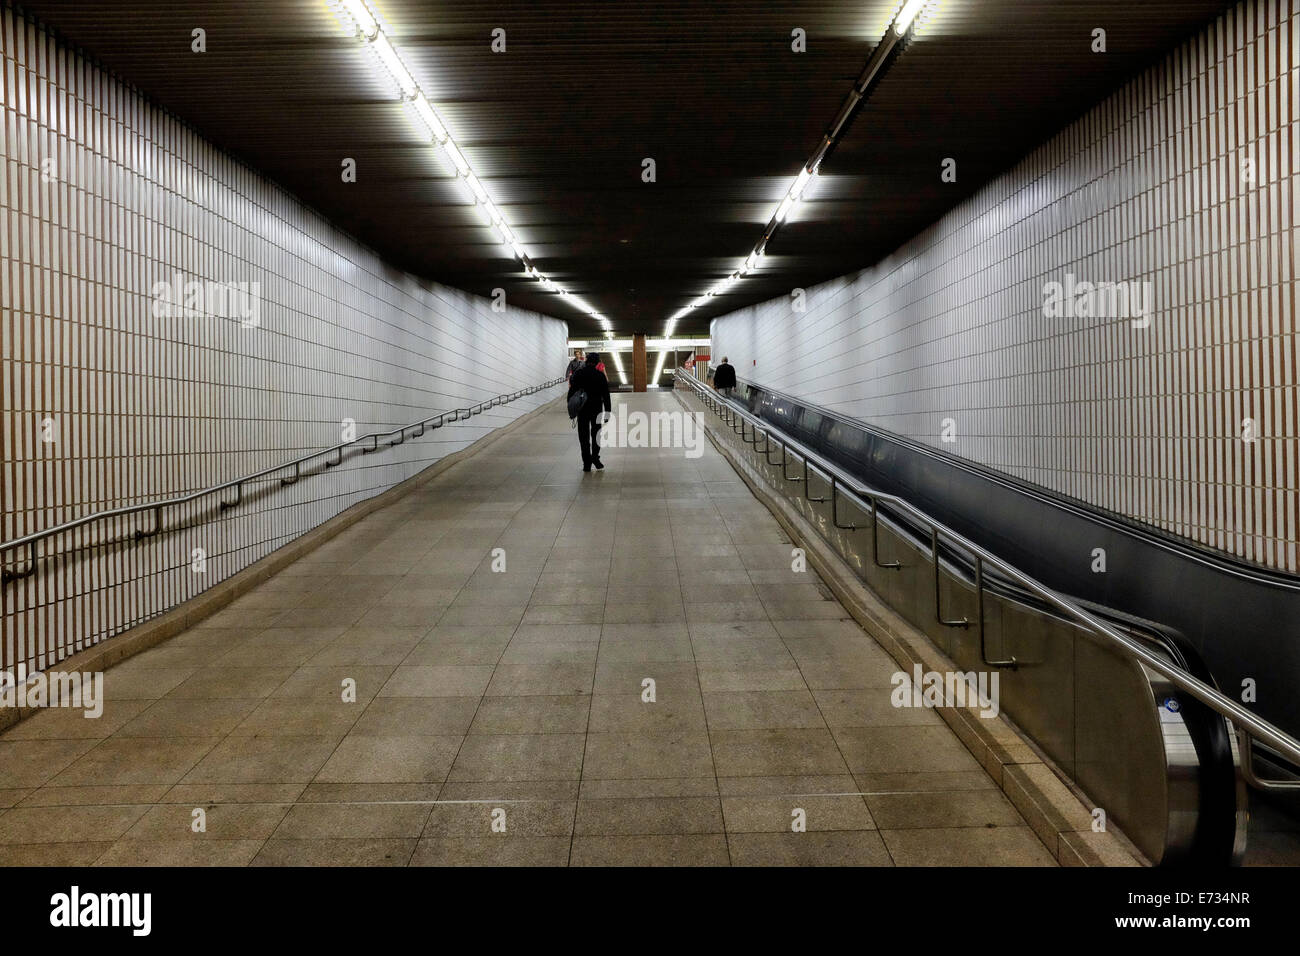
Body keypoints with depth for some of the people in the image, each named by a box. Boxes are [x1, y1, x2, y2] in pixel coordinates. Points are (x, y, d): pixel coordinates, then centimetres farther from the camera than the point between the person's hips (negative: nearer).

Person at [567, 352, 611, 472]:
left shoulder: (578, 374, -2)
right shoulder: (600, 375, -3)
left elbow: (571, 392, -2)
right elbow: (606, 395, -2)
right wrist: (607, 412, 4)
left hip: (582, 409, 0)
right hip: (597, 408, 0)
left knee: (584, 437, 5)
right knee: (596, 434, 13)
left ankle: (587, 463, 3)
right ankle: (595, 458, 0)